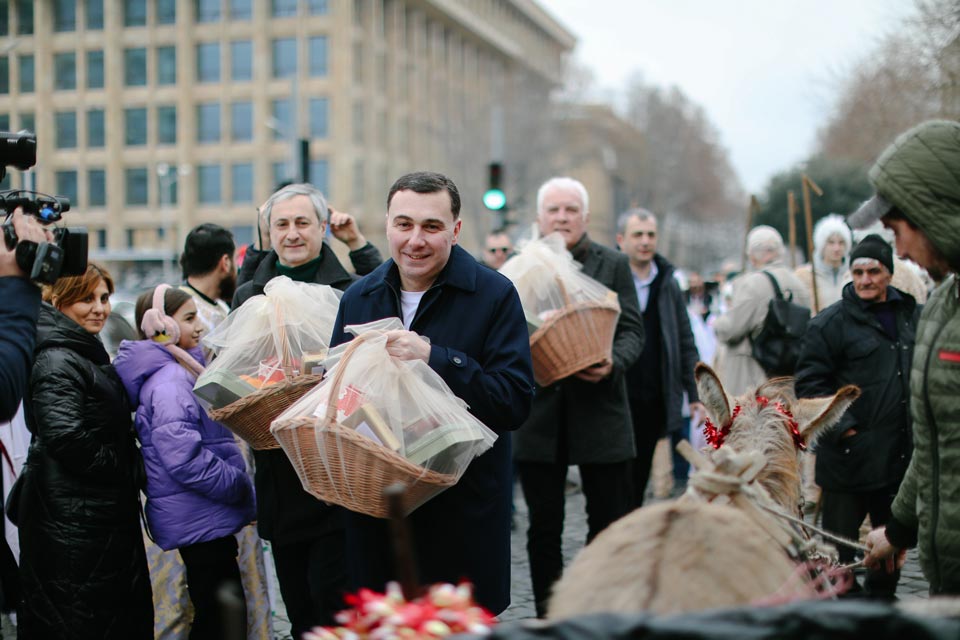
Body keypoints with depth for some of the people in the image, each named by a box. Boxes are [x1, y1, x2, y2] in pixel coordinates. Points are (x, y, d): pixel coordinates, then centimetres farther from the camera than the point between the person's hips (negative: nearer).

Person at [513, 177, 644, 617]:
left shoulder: (614, 265, 6)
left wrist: (613, 364, -19)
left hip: (599, 413, 0)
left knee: (608, 524, 5)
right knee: (543, 528, 8)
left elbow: (633, 331, 1)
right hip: (539, 416, 1)